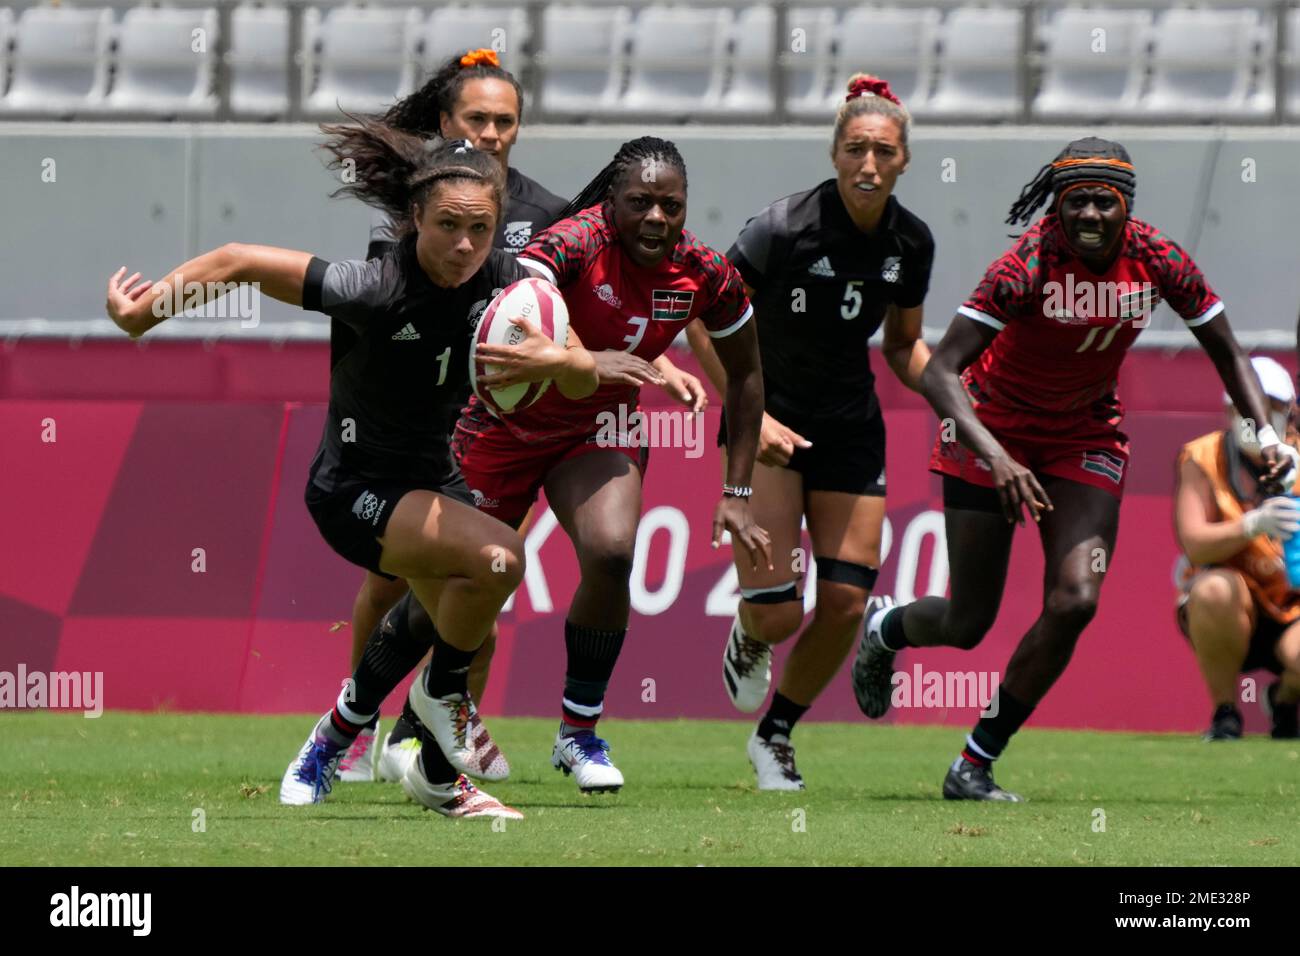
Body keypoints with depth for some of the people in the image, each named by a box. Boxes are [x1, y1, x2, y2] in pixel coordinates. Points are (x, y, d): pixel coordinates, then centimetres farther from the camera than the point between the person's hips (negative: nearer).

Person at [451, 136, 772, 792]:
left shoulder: (704, 273, -15)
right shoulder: (573, 244, -28)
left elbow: (744, 375, 2)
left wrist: (736, 496, 0)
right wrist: (584, 362, -58)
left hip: (599, 431, 2)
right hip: (509, 422, -2)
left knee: (611, 553, -25)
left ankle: (579, 732, -7)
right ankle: (415, 725, 34)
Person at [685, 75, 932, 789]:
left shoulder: (911, 242, -4)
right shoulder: (785, 227, -21)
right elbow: (703, 318, -15)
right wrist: (751, 415, -22)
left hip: (851, 428, 5)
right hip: (769, 421, -5)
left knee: (845, 603, -3)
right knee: (777, 612, -14)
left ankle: (775, 733, 21)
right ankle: (748, 641, 26)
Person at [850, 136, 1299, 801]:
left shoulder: (1158, 261, -15)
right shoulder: (1029, 265, -28)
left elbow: (1226, 353, 1)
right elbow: (939, 371, -32)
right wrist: (996, 457, -45)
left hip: (1086, 435, 4)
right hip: (994, 424, -4)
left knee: (1076, 601, -15)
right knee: (967, 625, 0)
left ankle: (973, 767, -1)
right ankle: (885, 628, 40)